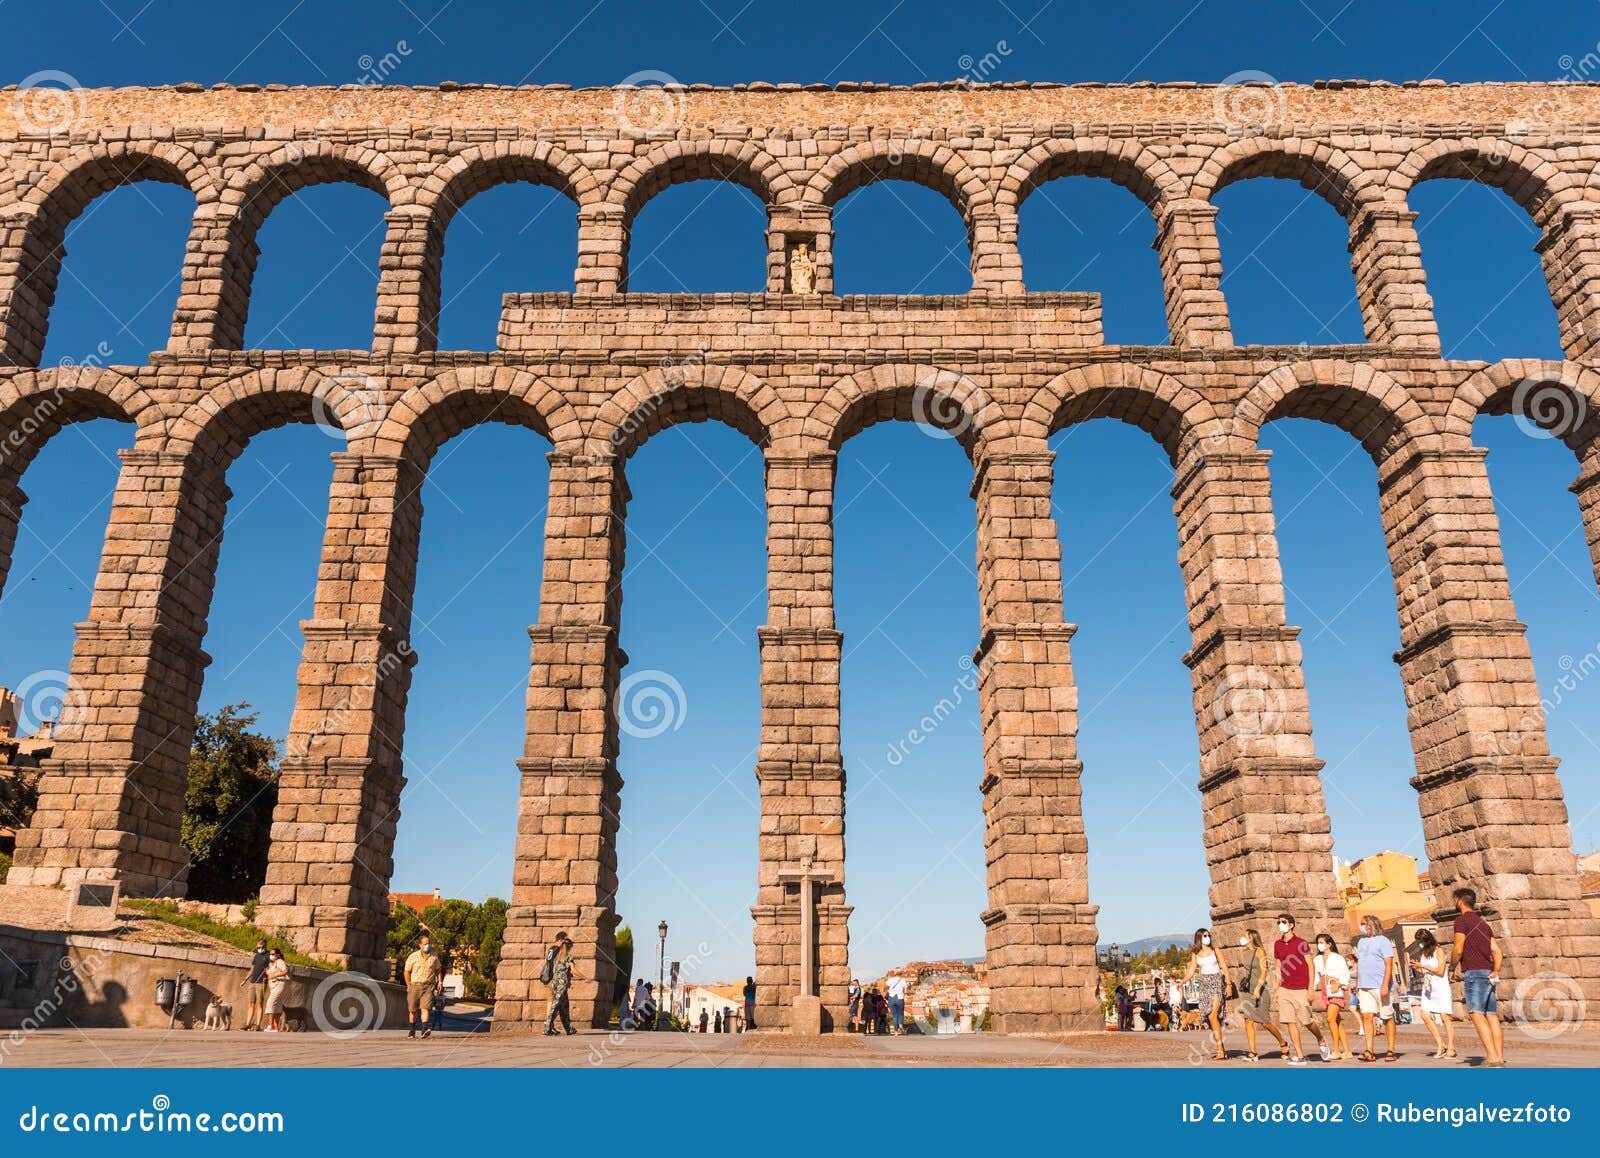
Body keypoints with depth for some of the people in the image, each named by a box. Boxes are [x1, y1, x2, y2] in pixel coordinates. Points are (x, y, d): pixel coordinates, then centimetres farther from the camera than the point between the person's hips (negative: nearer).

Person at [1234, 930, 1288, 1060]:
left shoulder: (1259, 951, -7)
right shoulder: (1246, 953, 12)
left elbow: (1264, 972, -13)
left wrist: (1257, 989, -22)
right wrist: (1242, 989, 17)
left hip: (1258, 989, -6)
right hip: (1246, 990, 6)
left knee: (1265, 1023, -2)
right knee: (1248, 1020, -3)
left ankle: (1283, 1043, 23)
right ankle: (1253, 1053, -2)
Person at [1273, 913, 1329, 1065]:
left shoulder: (1301, 942, -5)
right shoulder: (1277, 944, 10)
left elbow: (1310, 966, -4)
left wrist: (1310, 989, -9)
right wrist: (1277, 988, 13)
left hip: (1301, 990, -4)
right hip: (1285, 990, 4)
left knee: (1307, 1021, 1)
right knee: (1290, 1022, -1)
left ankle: (1322, 1043, 30)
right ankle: (1299, 1056, 5)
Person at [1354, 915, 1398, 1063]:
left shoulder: (1383, 941, -3)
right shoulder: (1361, 942, 19)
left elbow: (1389, 964, -10)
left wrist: (1385, 986, -19)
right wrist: (1357, 986, 20)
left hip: (1380, 986, -6)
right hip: (1364, 987, 6)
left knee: (1387, 1018, 3)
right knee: (1367, 1016, -5)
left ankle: (1391, 1051, 11)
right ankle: (1369, 1052, -8)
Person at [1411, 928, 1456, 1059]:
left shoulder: (1438, 951, -7)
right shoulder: (1421, 954, 8)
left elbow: (1440, 971, -12)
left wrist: (1423, 966, -15)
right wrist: (1416, 967, -3)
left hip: (1441, 988, -5)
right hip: (1427, 988, 5)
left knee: (1445, 1017, -5)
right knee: (1425, 1015, -6)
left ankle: (1451, 1048, 1)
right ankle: (1441, 1045, 3)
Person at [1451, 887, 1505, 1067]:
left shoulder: (1462, 920, -3)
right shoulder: (1483, 923, 21)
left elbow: (1458, 950, -9)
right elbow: (1497, 951, 14)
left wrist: (1452, 968, 6)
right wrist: (1496, 971, 3)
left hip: (1473, 972, -8)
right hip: (1488, 973, 8)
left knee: (1477, 1014, -14)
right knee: (1492, 1016, 5)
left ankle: (1493, 1058, -23)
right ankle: (1499, 1058, 0)